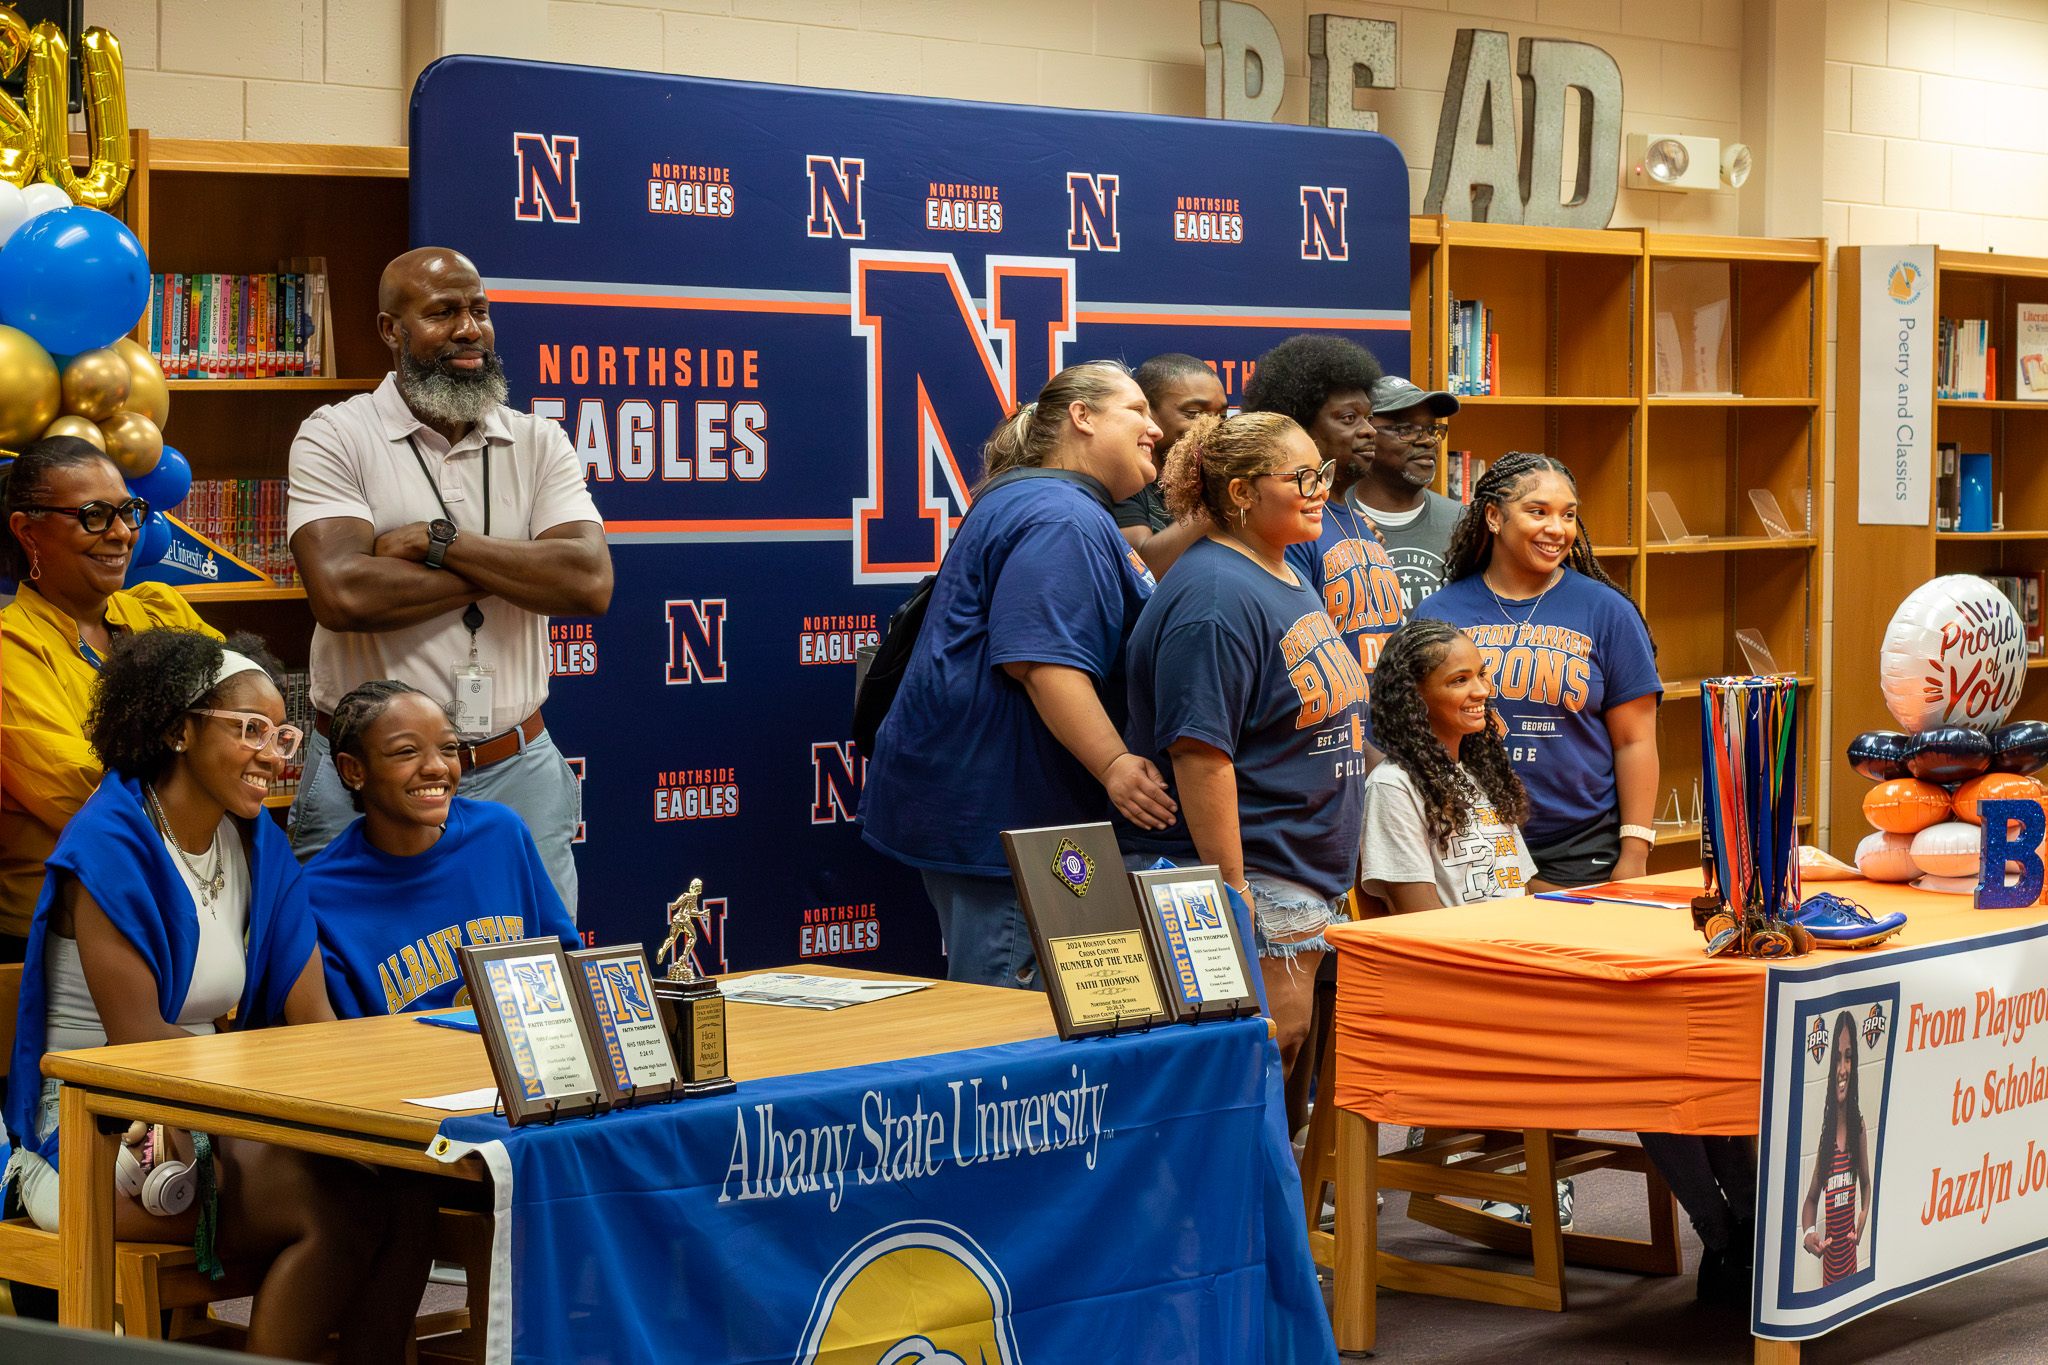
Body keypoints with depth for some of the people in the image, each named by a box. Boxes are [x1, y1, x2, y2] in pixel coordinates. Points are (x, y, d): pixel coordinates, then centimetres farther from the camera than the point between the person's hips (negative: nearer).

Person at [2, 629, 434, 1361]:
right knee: (337, 1208, -28)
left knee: (402, 1187, -19)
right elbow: (136, 1037, -16)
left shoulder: (260, 845, 10)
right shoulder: (110, 846, -12)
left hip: (208, 1116, 7)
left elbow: (315, 1017, 4)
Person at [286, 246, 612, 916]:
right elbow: (342, 593, -19)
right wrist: (503, 570, -10)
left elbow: (590, 583, -9)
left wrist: (440, 541, -14)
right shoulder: (335, 437, -3)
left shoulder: (539, 443, 7)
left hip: (517, 774, 3)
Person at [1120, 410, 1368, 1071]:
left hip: (1305, 890, 10)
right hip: (1245, 882, -10)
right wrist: (1231, 892, -25)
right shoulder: (1216, 596, -17)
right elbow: (1199, 750, -23)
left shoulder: (1290, 580, 16)